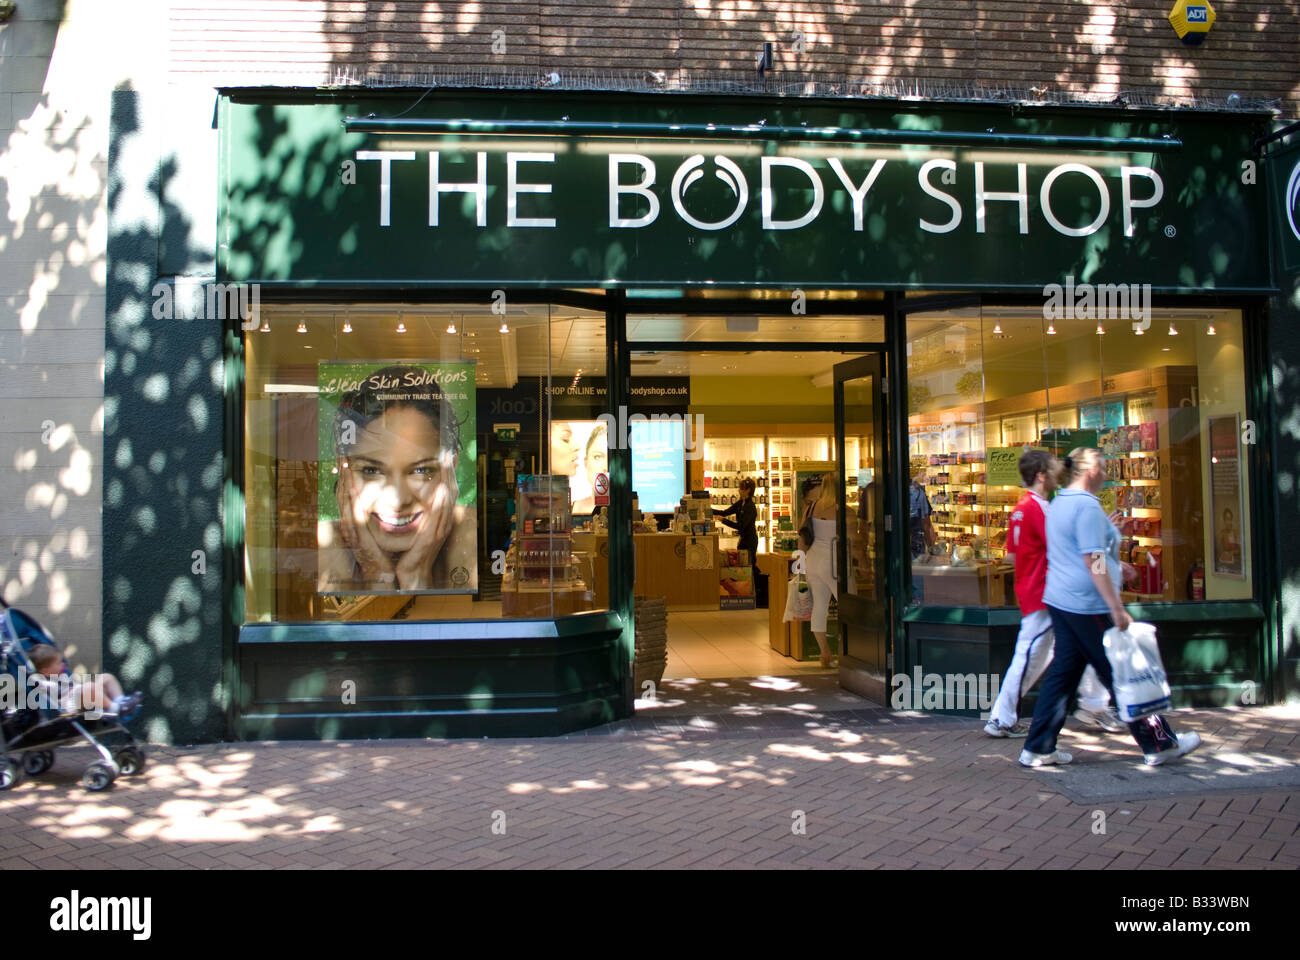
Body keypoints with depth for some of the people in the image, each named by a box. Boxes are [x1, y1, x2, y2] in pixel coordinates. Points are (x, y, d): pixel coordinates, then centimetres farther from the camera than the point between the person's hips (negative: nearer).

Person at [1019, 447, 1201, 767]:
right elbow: (1094, 562, -21)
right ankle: (1159, 744, 15)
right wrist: (1117, 608, -21)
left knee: (1061, 674, 10)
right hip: (1088, 606, -9)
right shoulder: (1087, 505, -16)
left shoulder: (1059, 503, 14)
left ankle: (1037, 749, 10)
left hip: (1059, 601, 9)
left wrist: (1114, 564, 38)